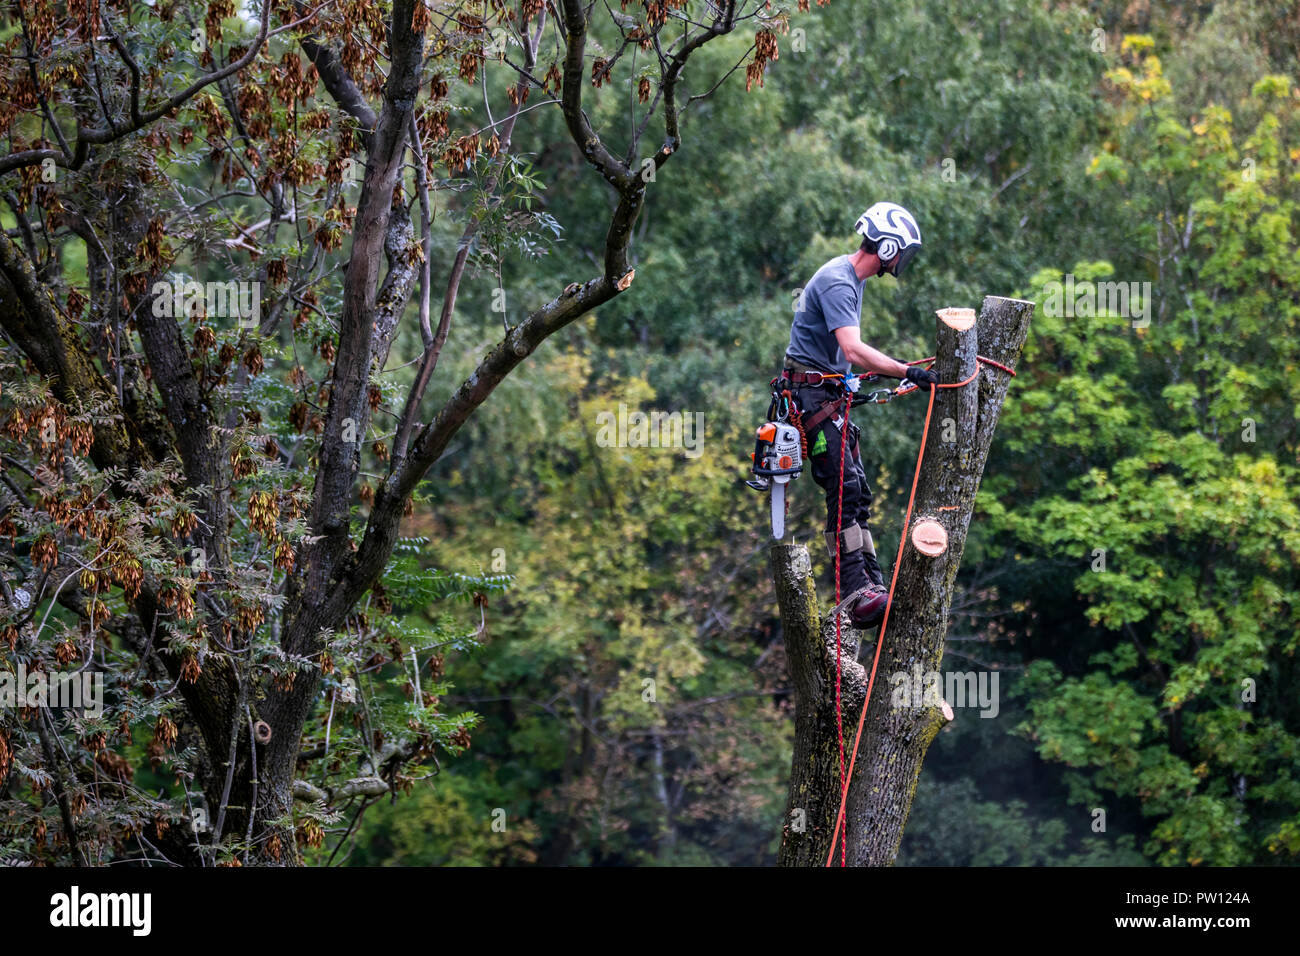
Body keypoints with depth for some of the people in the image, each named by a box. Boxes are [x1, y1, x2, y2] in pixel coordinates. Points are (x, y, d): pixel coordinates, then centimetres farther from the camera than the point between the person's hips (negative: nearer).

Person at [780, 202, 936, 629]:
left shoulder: (851, 278, 14)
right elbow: (854, 350, -32)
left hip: (830, 394, 10)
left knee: (857, 491, 8)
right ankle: (856, 591, -21)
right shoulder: (837, 281, -19)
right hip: (811, 394, -10)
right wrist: (908, 372, -36)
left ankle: (872, 581, 10)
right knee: (845, 489, -17)